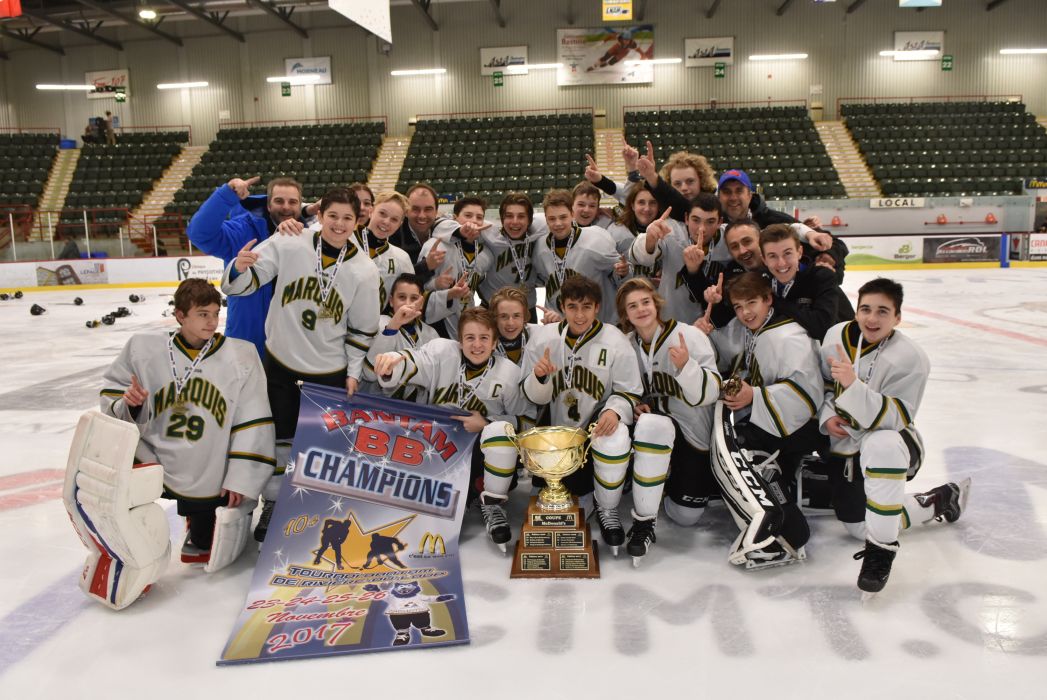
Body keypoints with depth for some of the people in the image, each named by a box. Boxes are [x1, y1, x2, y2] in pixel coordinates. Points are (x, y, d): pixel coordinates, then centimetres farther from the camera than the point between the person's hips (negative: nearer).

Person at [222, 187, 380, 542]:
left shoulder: (364, 271, -10)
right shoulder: (289, 246, -13)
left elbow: (362, 328, -1)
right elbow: (240, 284, -10)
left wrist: (353, 371, 0)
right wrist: (240, 267, -32)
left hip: (330, 369, 0)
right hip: (281, 359, 0)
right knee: (280, 436, 11)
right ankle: (273, 503, 29)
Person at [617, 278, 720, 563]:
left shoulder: (689, 335, -13)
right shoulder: (627, 344, -1)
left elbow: (710, 393, -19)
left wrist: (686, 365, -36)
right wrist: (634, 405, -9)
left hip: (694, 432, -2)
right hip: (656, 421, 2)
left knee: (685, 515, -2)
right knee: (649, 423, -37)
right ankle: (643, 522, -25)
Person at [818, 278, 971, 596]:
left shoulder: (910, 359, -21)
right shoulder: (836, 335, -7)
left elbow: (891, 420, -29)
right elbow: (824, 385, 10)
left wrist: (853, 385, -41)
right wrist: (827, 416, -9)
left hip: (894, 441, -5)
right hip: (843, 448, 6)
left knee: (881, 446, -43)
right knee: (860, 529, 6)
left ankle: (881, 549, -28)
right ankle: (937, 502, 31)